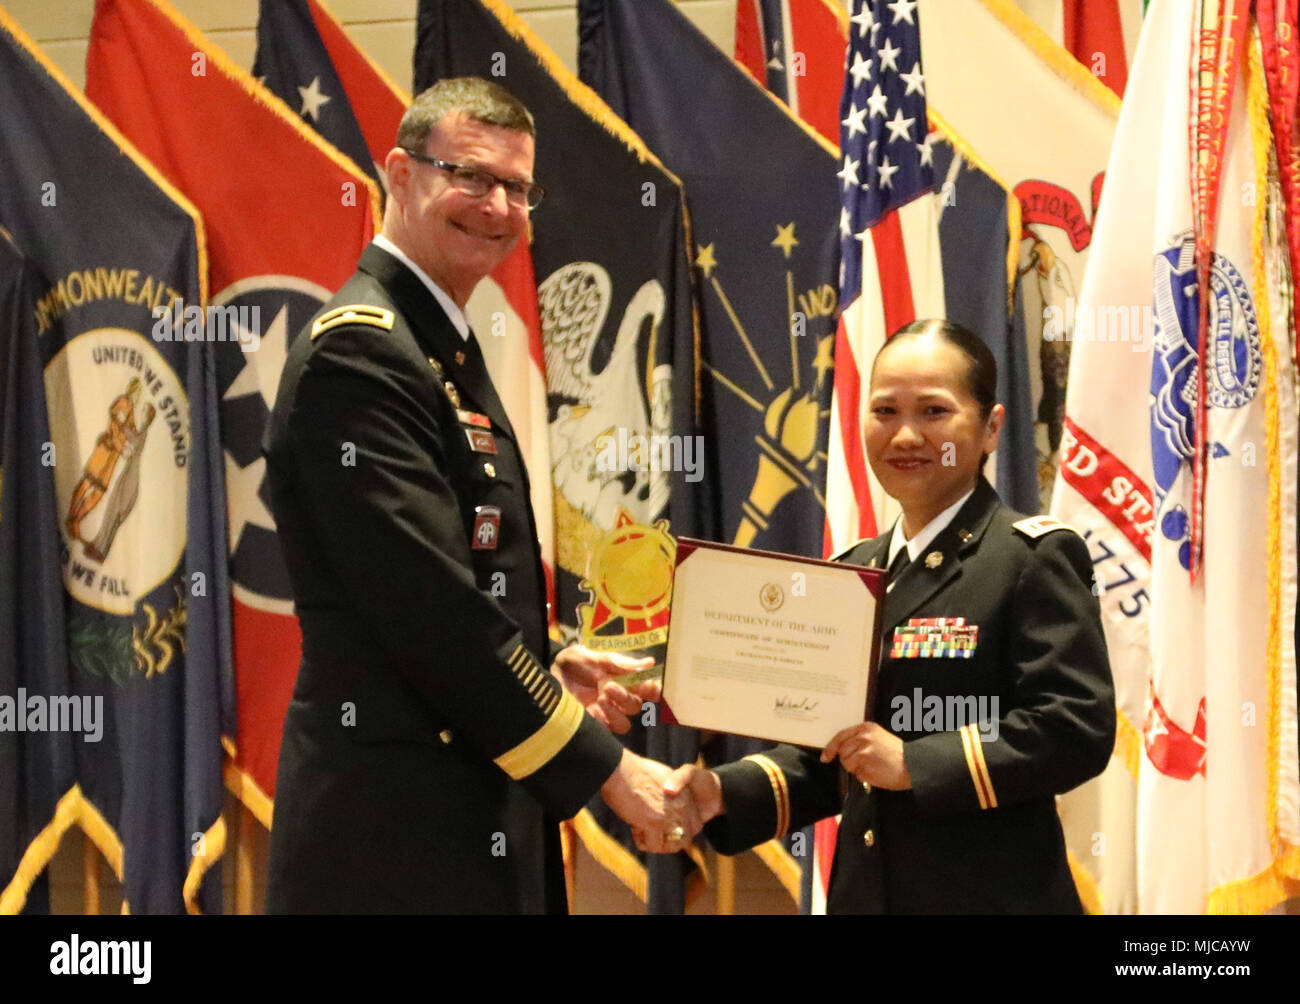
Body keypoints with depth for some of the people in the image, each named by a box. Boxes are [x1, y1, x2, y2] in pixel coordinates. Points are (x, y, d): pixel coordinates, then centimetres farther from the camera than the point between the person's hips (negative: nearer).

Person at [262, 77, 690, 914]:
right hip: (397, 842, -9)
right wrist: (603, 766, -16)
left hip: (470, 823, 9)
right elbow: (430, 608, -21)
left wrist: (545, 668, 6)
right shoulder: (358, 349, -14)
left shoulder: (445, 350, 16)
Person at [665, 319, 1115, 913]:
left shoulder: (1034, 557, -6)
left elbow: (1078, 729, -15)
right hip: (863, 891, 6)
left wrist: (914, 764, -19)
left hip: (992, 894, -6)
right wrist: (727, 794, -1)